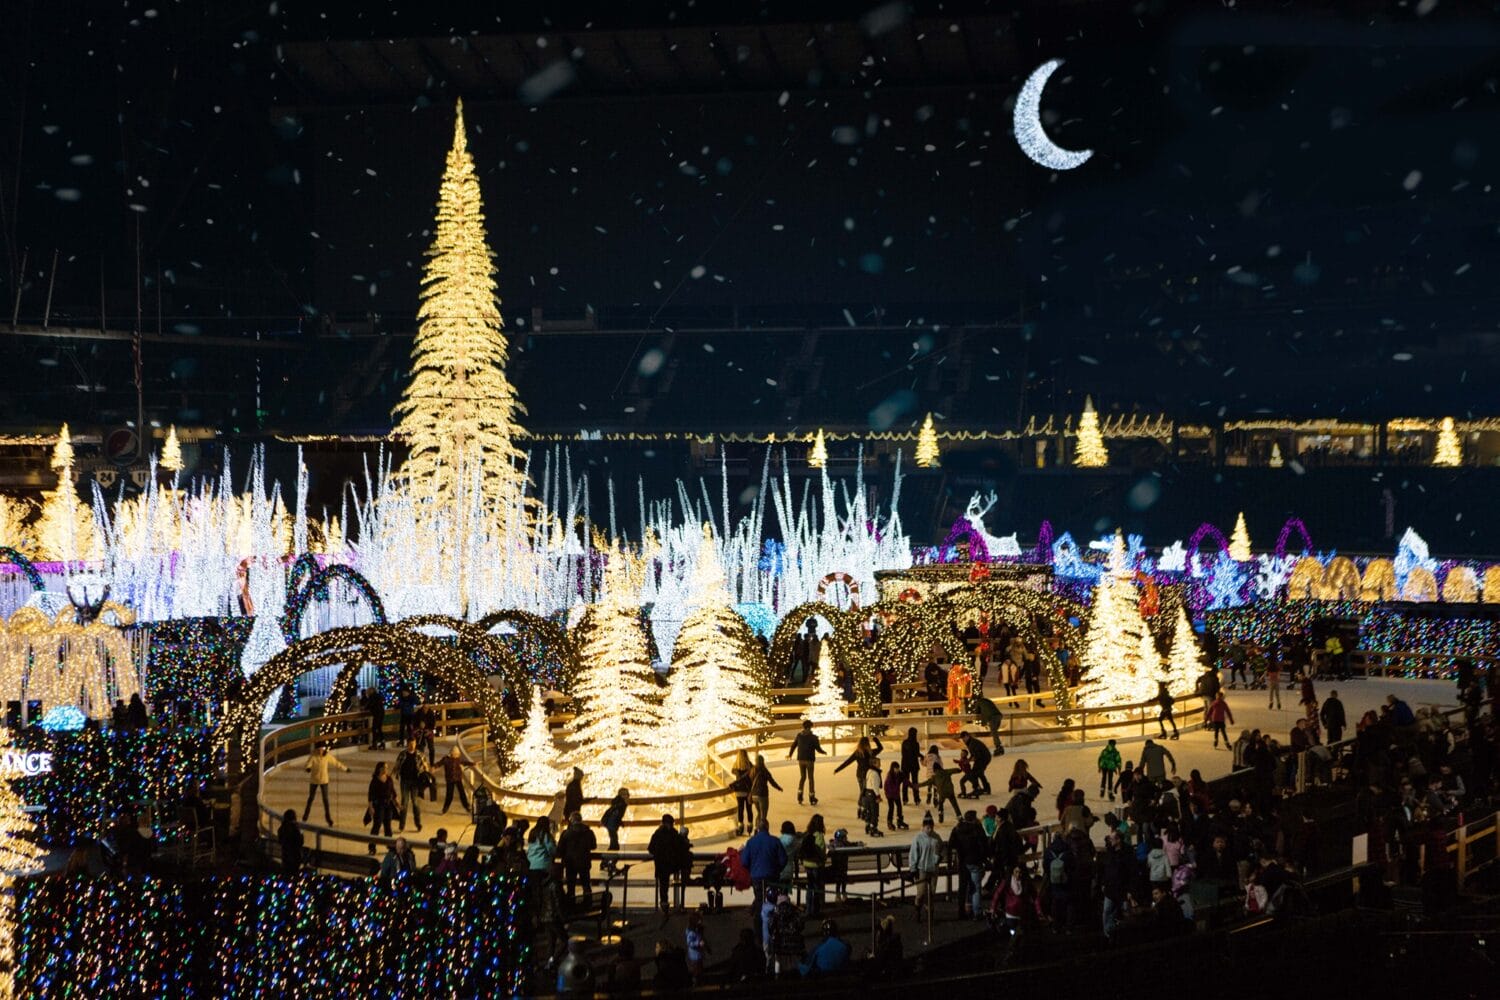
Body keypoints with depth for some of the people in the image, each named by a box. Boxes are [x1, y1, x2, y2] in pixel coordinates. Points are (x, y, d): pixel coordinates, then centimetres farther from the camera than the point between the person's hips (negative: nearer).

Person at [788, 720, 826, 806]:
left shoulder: (799, 735, -1)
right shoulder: (813, 737, -13)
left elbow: (793, 745, 10)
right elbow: (818, 749, -11)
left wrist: (790, 754, 28)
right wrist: (824, 752, 13)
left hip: (801, 759, 3)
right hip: (809, 760, -3)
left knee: (802, 777, 18)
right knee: (810, 778, 9)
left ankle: (799, 796, 8)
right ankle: (812, 798, 11)